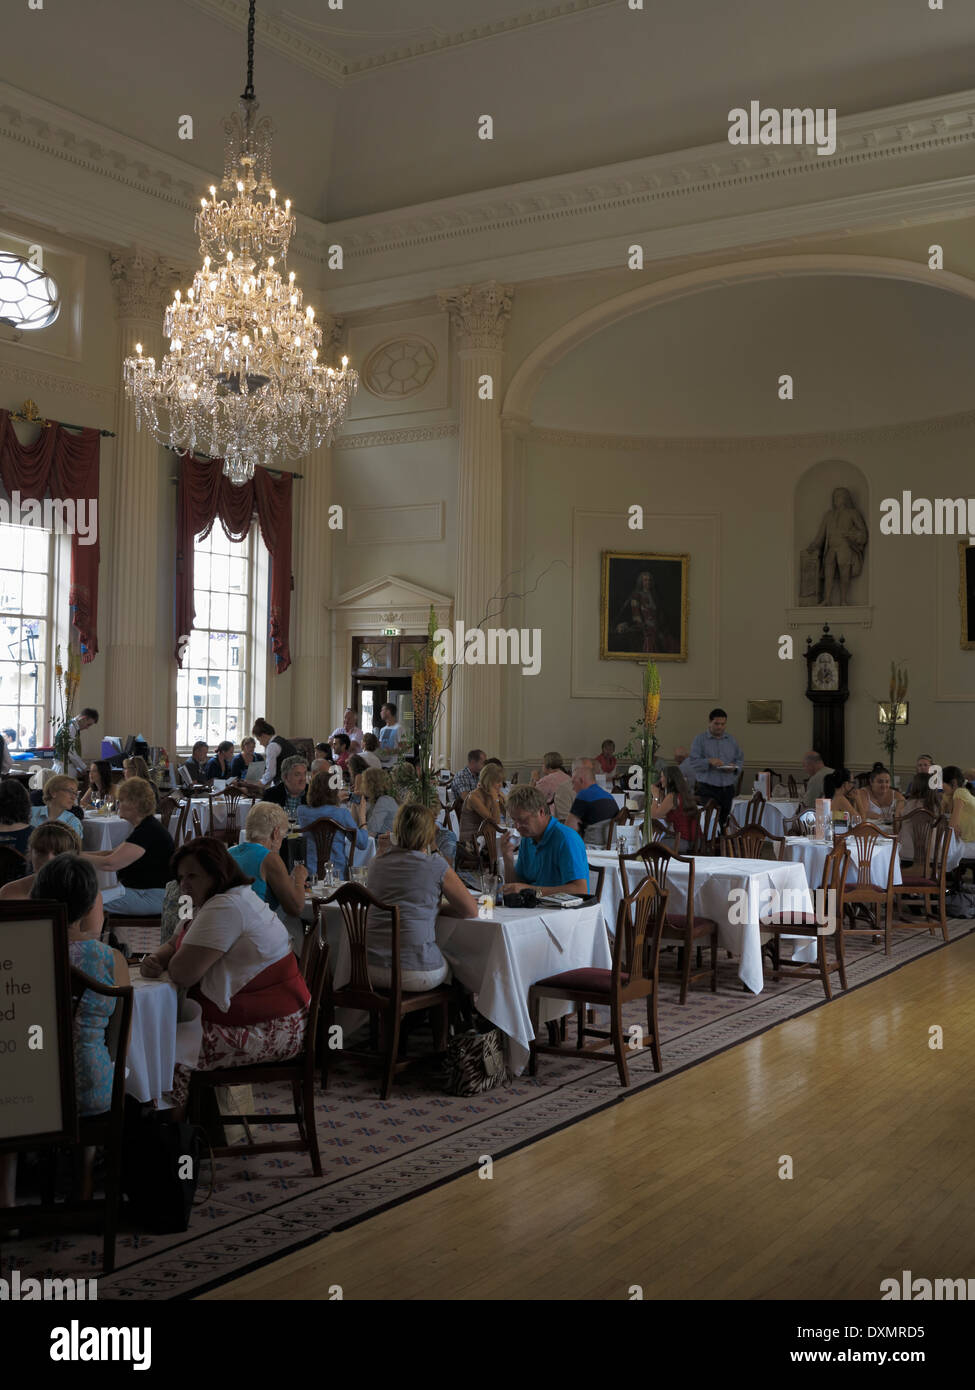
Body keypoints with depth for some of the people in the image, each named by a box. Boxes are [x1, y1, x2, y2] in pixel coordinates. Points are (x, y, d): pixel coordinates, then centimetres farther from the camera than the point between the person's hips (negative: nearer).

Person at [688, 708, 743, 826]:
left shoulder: (732, 741, 14)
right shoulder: (700, 740, 1)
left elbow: (740, 759, 15)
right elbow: (693, 762, -6)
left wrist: (735, 767, -8)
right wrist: (709, 762, -23)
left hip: (728, 789, 4)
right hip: (707, 789, -4)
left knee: (723, 820, 4)